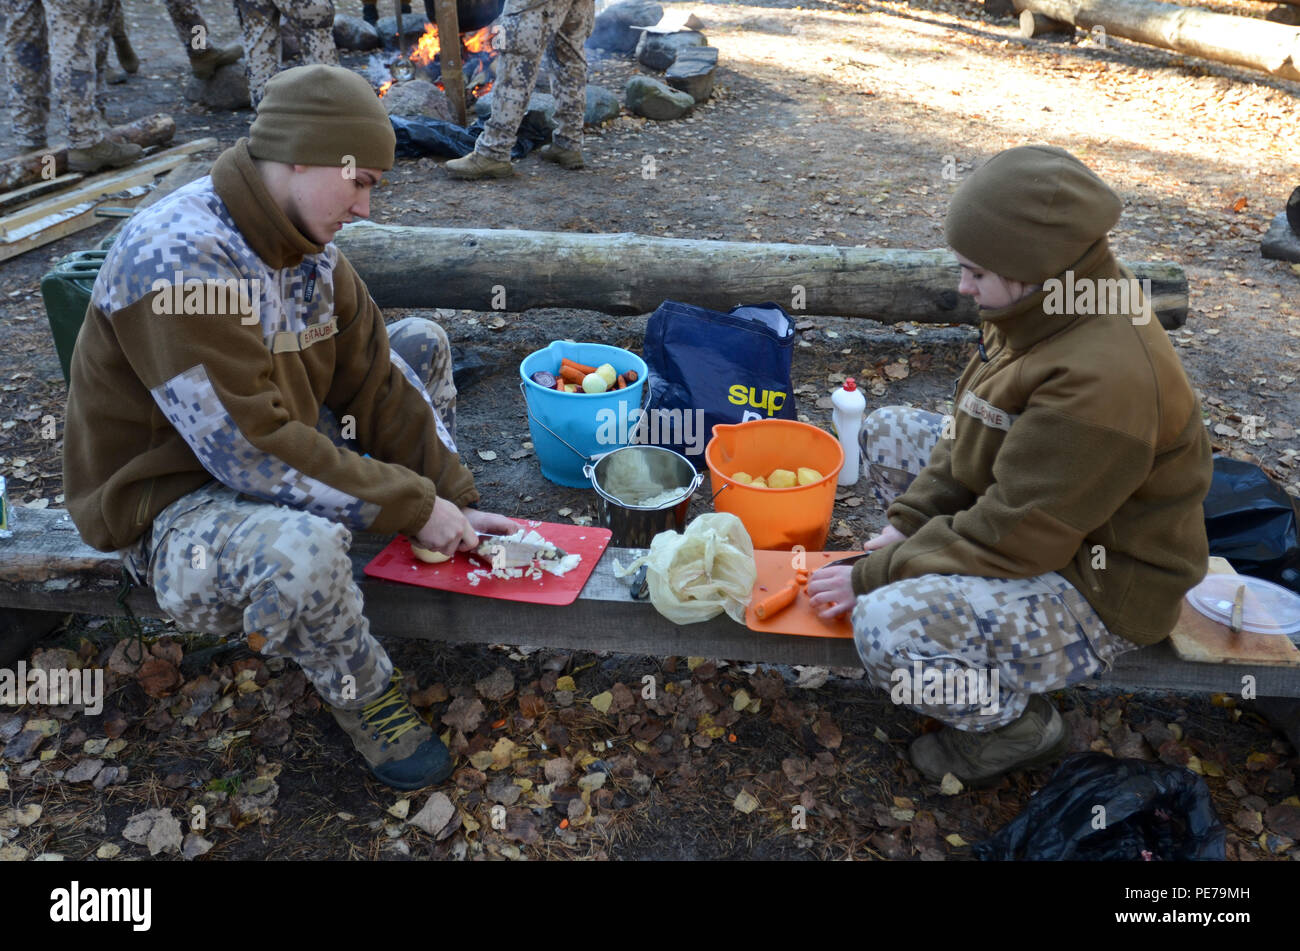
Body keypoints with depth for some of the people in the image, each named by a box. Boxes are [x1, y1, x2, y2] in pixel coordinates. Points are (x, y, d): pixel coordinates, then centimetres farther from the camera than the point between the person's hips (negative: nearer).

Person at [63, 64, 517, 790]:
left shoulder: (310, 247, -2)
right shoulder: (176, 259, -29)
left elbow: (375, 382, -1)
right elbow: (252, 452, -32)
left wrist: (455, 503, -6)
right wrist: (410, 506, -24)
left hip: (275, 452, 9)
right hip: (176, 506, -8)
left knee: (422, 344, 8)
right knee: (303, 549, -41)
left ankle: (443, 556, 8)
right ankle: (362, 696, -7)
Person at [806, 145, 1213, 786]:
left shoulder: (1099, 383, -35)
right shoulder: (1054, 307, -5)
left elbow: (1010, 539, -31)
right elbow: (970, 428, 5)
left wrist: (874, 576, -21)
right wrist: (908, 522, -4)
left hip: (1098, 591, -9)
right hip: (1038, 513, 10)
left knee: (886, 628, -29)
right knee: (888, 432, 10)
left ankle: (1018, 722, 1)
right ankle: (946, 585, 13)